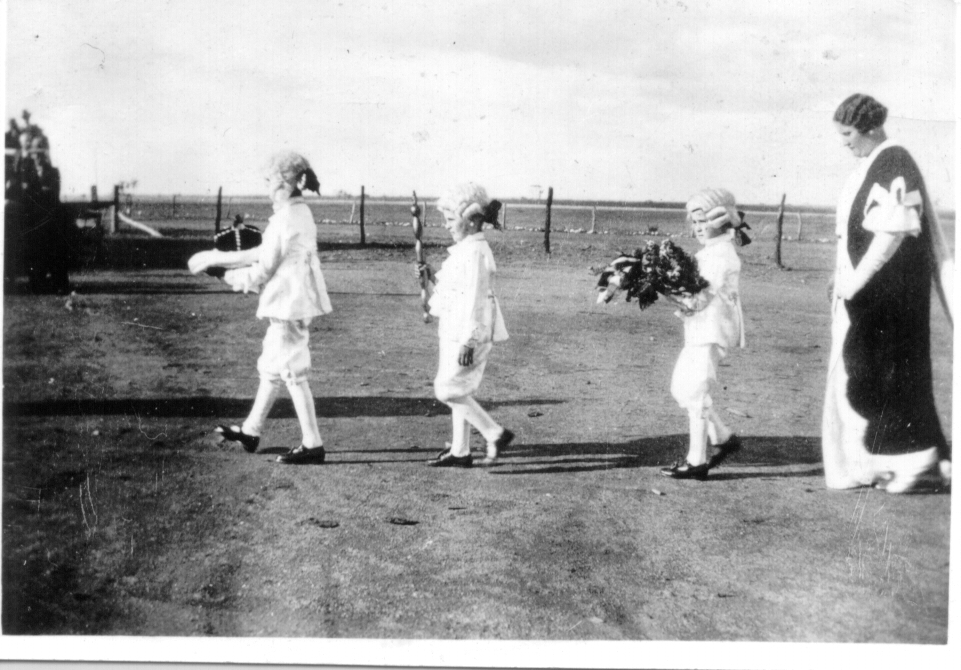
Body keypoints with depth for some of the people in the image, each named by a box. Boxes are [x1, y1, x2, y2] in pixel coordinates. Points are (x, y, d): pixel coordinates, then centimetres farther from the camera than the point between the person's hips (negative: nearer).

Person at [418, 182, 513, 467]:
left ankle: (495, 433, -2)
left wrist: (468, 342, -24)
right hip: (455, 332, 10)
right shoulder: (464, 250, 14)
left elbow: (475, 299, -22)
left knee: (448, 390, -8)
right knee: (458, 391, 14)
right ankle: (459, 452, 22)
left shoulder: (475, 253, -17)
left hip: (470, 333, -10)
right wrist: (433, 277, 6)